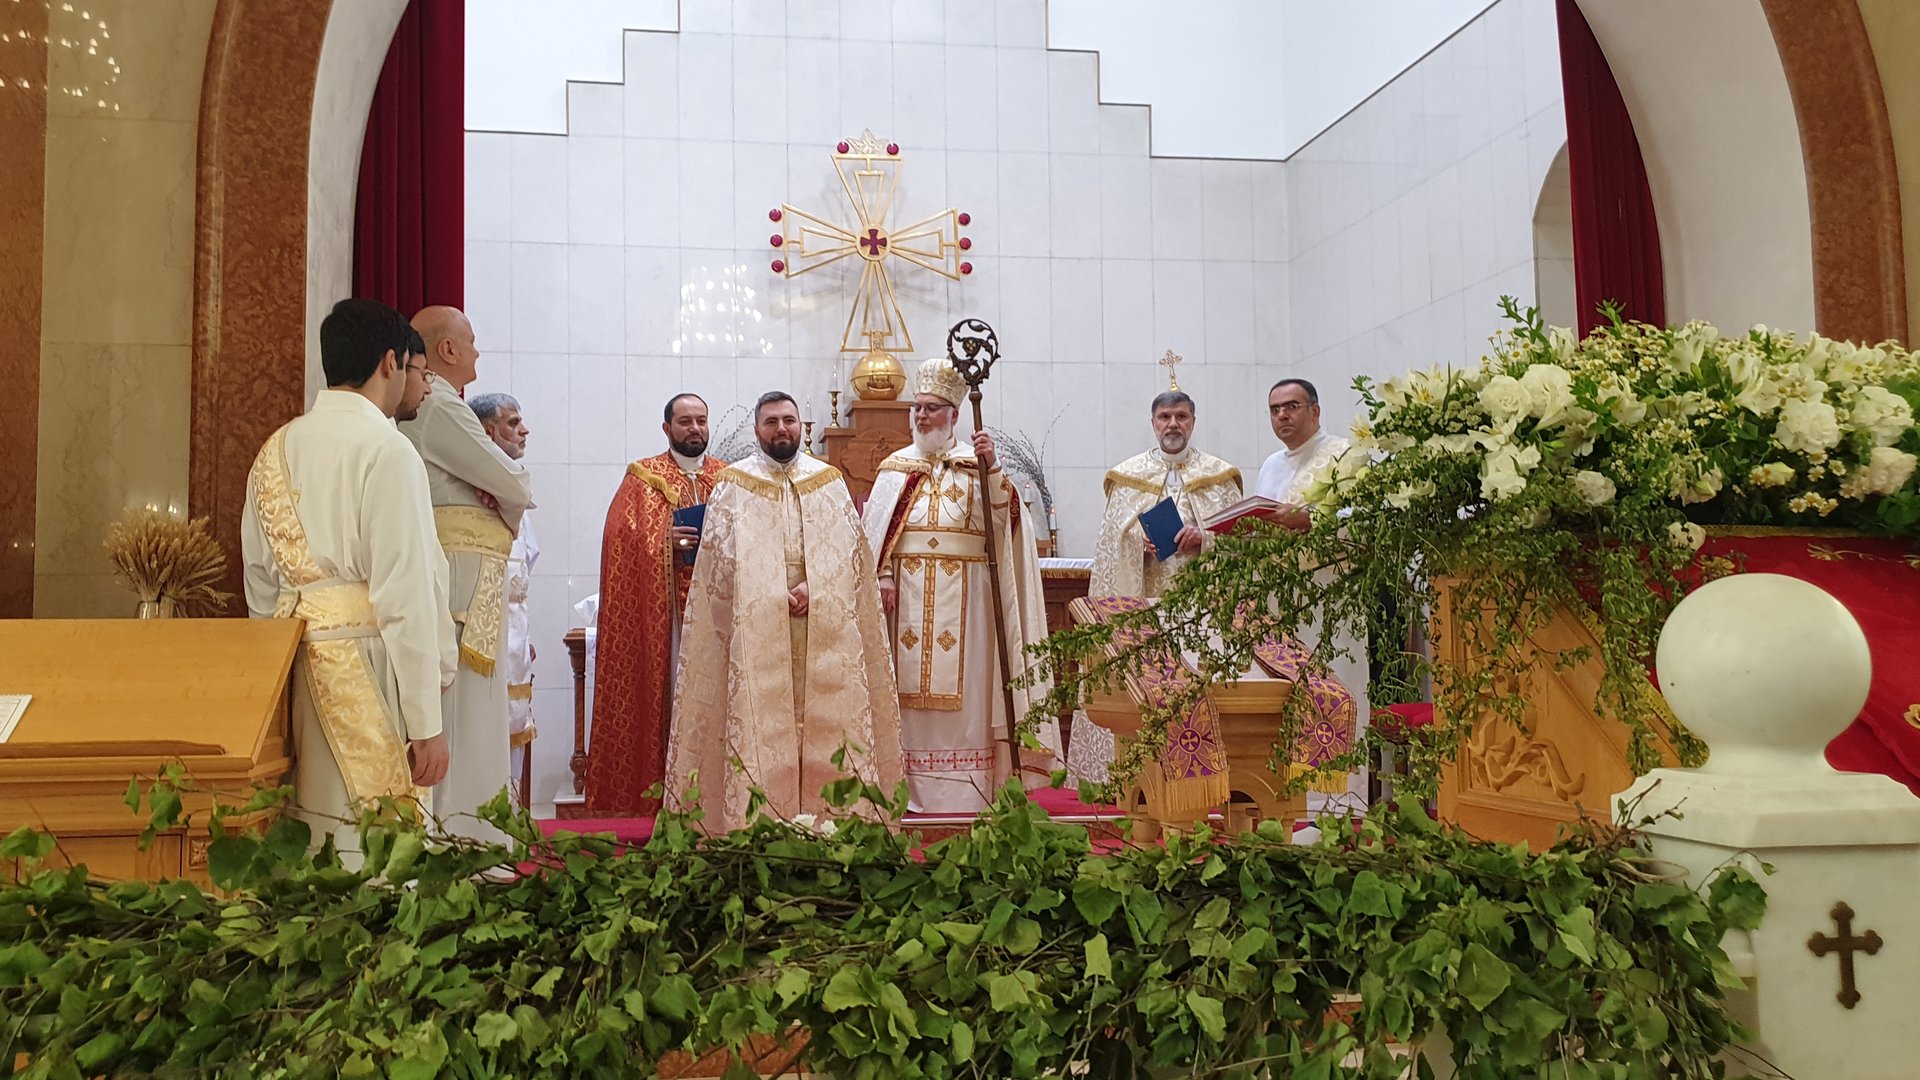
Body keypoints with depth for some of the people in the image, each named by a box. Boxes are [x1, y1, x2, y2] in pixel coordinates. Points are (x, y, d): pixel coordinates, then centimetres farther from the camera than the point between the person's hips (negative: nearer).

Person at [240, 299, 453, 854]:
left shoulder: (276, 450, 12)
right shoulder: (386, 449, -11)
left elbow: (259, 580, 17)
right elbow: (406, 592, -16)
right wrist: (426, 722, -14)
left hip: (289, 665, 8)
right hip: (365, 667, -8)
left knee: (302, 836, 14)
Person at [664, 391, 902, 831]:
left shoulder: (829, 481, 13)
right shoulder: (734, 484, 7)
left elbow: (848, 549, 3)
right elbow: (723, 553, -3)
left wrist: (811, 588, -13)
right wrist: (775, 597, -13)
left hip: (823, 634, 2)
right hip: (757, 635, -2)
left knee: (825, 725, -1)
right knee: (761, 727, -6)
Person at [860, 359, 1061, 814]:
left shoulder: (975, 465, 7)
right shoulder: (895, 467, 12)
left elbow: (1000, 520, -6)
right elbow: (875, 528, 7)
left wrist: (992, 469, -18)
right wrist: (883, 576, -6)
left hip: (962, 596, -1)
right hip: (908, 594, 2)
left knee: (961, 686, -2)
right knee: (911, 686, 1)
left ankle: (965, 788, 3)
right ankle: (912, 787, 7)